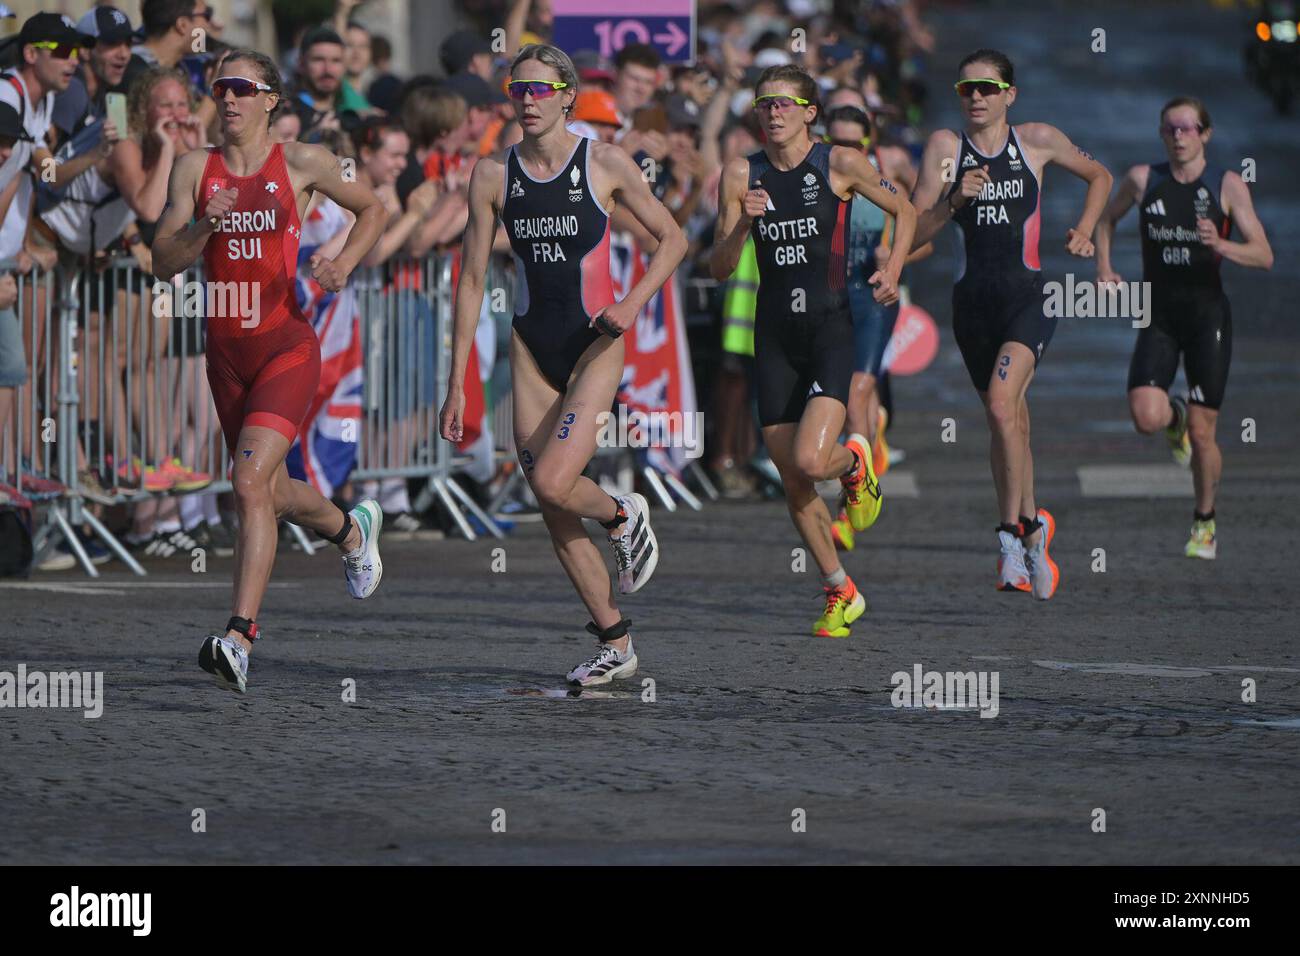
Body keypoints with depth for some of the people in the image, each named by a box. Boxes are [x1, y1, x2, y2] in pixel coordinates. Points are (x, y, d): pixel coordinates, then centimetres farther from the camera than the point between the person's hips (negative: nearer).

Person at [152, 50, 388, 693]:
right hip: (226, 349, 5)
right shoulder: (195, 168, 3)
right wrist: (206, 225, -19)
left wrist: (344, 263, -5)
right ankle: (352, 529, 51)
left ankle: (239, 638, -26)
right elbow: (164, 263, -1)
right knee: (269, 494, 17)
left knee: (251, 482, -22)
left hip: (287, 345, -5)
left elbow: (373, 210, 13)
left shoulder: (302, 163, -2)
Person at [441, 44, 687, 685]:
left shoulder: (606, 165, -6)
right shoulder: (494, 175, 1)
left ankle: (623, 516, 12)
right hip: (532, 348, 4)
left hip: (595, 345, -4)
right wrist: (456, 384, 1)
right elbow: (472, 280, 4)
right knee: (555, 516, 3)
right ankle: (615, 645, 16)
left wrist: (634, 302, -13)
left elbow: (672, 239, 4)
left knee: (551, 483, -21)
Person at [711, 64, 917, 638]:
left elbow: (906, 213, 10)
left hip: (830, 331, -3)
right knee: (793, 484, 3)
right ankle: (840, 592, 21)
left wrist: (892, 269, -4)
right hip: (774, 337, 3)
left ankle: (854, 462, 16)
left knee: (810, 461, -21)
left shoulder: (839, 165, -4)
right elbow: (719, 269, 2)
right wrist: (741, 224, -15)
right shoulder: (742, 176, 3)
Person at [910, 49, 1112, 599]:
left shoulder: (1039, 141, 1)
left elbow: (1098, 176, 20)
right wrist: (953, 201, -19)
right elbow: (914, 234, -3)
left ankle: (1012, 533, -17)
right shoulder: (945, 147, 1)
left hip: (1029, 295, -3)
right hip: (972, 300, 3)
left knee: (1002, 403, -23)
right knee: (1006, 421, 13)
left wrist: (1084, 231, 6)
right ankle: (1032, 525, 31)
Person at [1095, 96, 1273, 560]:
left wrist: (1222, 246, -26)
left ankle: (1204, 522, 22)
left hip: (1208, 315, -2)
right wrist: (1104, 268, 5)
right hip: (1158, 316, 2)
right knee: (1146, 418, -18)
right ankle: (1174, 416, 20)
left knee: (1202, 433, -1)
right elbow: (1106, 219, 21)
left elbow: (1264, 255, -8)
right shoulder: (1143, 179, 1)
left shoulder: (1228, 186, -5)